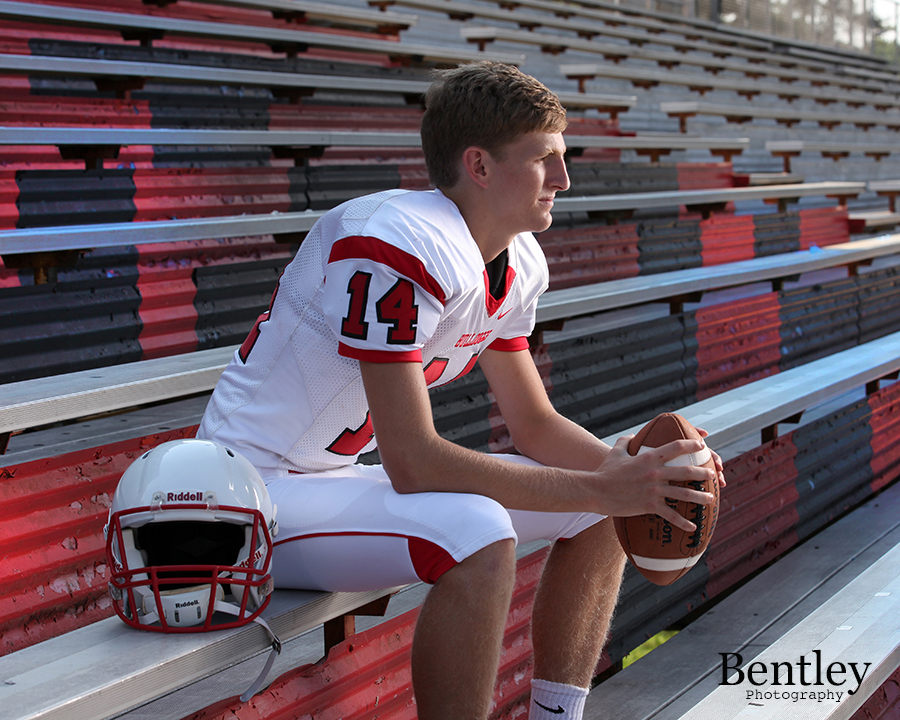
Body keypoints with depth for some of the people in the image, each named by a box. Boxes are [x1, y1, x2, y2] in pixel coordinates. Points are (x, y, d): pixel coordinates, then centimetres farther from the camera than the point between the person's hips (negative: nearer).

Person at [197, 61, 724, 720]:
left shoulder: (518, 265, 2)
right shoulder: (397, 250, -27)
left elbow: (534, 422, 11)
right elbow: (413, 464, -30)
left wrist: (628, 474, -9)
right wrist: (597, 489, -27)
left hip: (355, 475, 9)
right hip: (259, 489, -9)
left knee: (603, 513, 4)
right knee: (477, 534, -34)